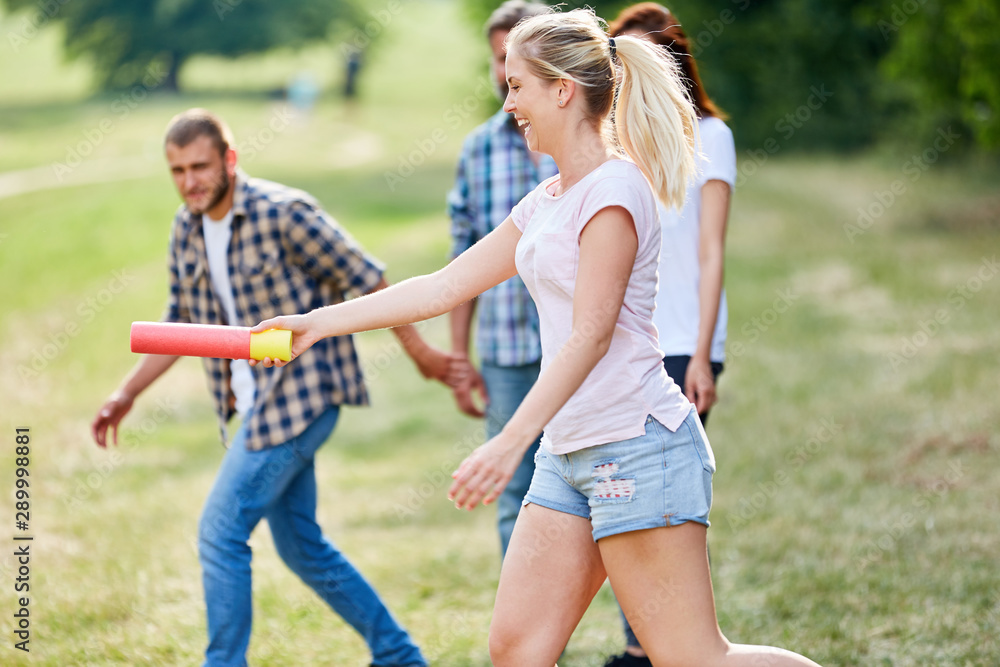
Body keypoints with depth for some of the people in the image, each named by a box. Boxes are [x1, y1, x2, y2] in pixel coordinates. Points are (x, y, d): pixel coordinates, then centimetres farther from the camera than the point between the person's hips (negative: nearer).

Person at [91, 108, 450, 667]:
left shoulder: (283, 213, -16)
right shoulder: (186, 232, 7)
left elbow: (366, 279, -9)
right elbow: (180, 326, 18)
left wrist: (420, 352, -3)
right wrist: (126, 395, 13)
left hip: (301, 399, -8)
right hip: (260, 405, 8)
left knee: (221, 532, -11)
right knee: (302, 546, 16)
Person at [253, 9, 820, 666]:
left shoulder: (614, 188, -11)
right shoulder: (546, 203, 17)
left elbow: (590, 336, -18)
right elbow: (443, 287, 20)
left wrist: (510, 442, -24)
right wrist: (318, 323, 18)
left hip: (637, 442, -9)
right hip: (570, 453, 9)